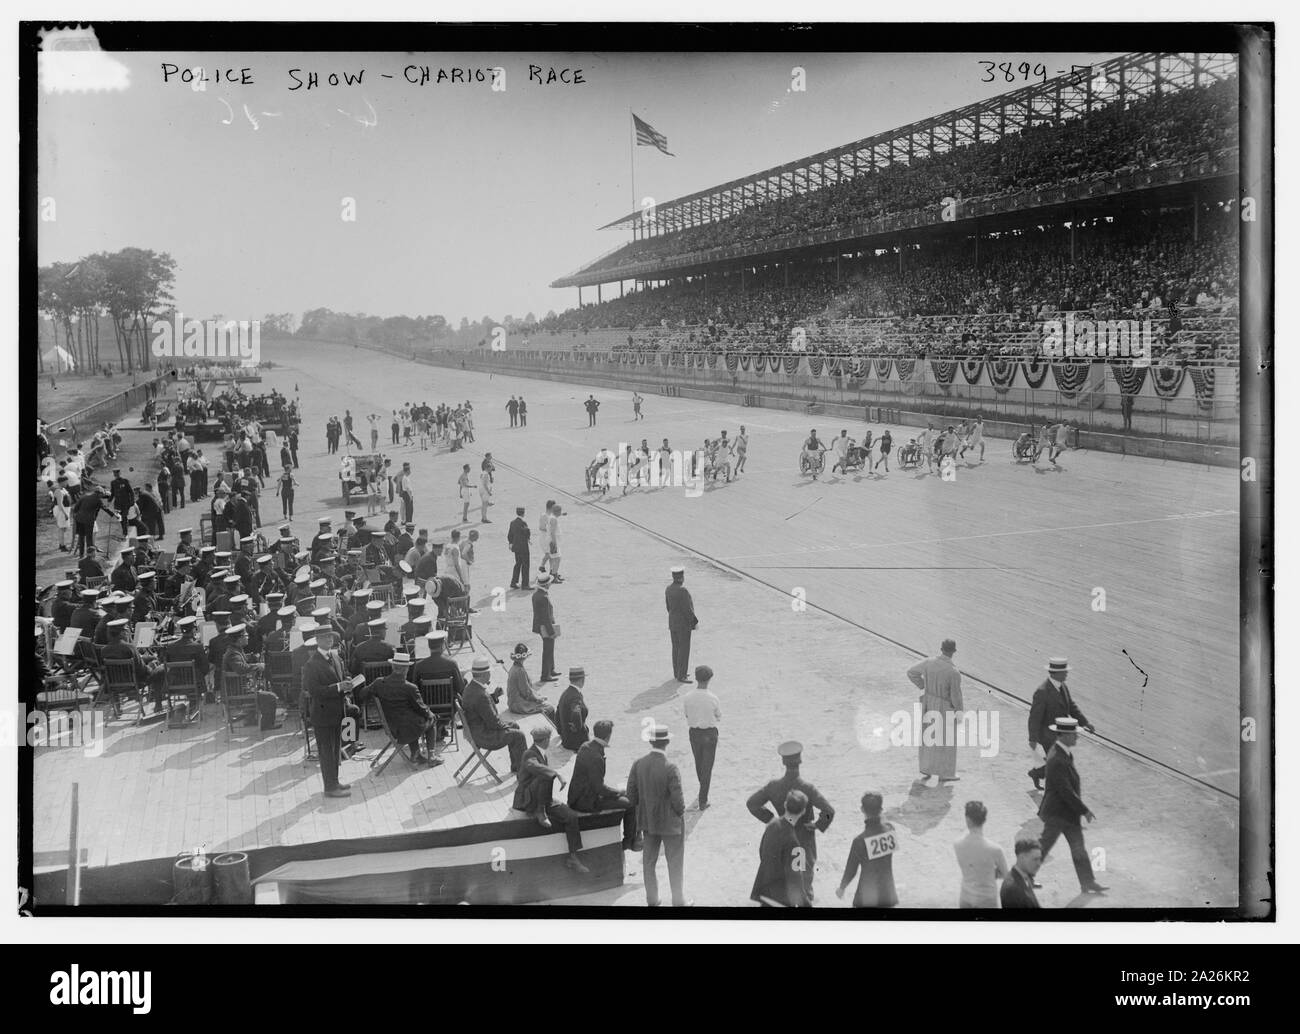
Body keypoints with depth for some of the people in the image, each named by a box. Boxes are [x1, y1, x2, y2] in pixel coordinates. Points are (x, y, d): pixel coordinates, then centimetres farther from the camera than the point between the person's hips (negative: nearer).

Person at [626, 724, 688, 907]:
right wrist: (681, 811, 0)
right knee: (675, 863, 12)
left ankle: (652, 900, 29)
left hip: (647, 821, 5)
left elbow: (631, 795, -3)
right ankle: (678, 901, 22)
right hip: (670, 822, -5)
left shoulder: (638, 764, -11)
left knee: (649, 861, 19)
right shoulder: (670, 769, -26)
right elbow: (678, 801, -21)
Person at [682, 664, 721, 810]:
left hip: (694, 733, 3)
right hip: (710, 733, -3)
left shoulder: (688, 697, -13)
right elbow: (719, 717, -3)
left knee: (698, 761, 26)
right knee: (707, 766, 6)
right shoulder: (712, 699, -20)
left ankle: (704, 788, 50)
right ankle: (703, 800, 4)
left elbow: (687, 716, 2)